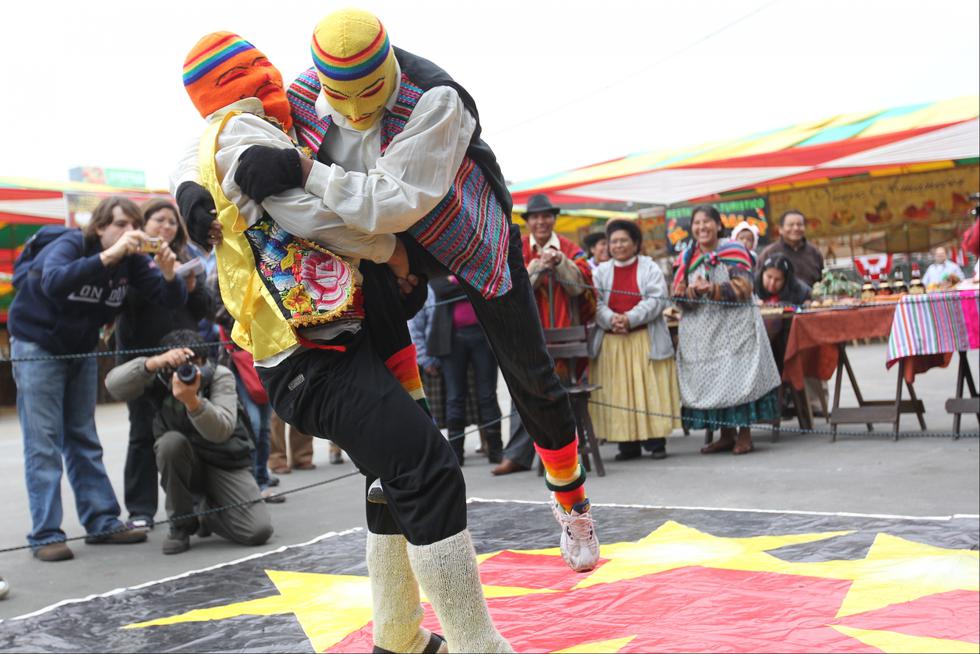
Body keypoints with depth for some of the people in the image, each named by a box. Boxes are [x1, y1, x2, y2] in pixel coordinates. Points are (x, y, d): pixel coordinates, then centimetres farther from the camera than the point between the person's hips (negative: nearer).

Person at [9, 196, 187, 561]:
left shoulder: (131, 261, -7)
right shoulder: (71, 244, -22)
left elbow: (173, 300, -12)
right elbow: (54, 283, -44)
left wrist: (168, 273, -33)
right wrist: (108, 256, -51)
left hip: (81, 350, 6)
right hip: (37, 346, -5)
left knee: (84, 441, 9)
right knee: (43, 442, -7)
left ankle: (102, 523, 12)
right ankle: (45, 535, -6)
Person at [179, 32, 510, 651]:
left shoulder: (216, 149, 24)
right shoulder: (242, 131, -7)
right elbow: (317, 214, -14)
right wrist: (387, 246, 4)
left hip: (326, 346, 11)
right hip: (317, 354, -11)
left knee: (399, 475, 18)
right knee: (429, 472, -18)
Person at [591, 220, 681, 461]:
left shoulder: (650, 268, 6)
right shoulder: (601, 271, 13)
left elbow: (657, 300, -7)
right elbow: (595, 303, 2)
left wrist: (630, 319, -18)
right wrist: (611, 319, -18)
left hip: (645, 341, -2)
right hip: (612, 343, 2)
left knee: (649, 391, -3)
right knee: (618, 393, 1)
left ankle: (656, 441, 4)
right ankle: (627, 443, 7)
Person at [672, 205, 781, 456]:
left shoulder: (734, 251, 1)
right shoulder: (686, 258, 11)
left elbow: (744, 287, -9)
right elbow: (678, 295, 5)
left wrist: (712, 289, -22)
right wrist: (692, 291, -18)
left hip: (734, 327, -3)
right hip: (701, 333, 4)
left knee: (738, 378, -6)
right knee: (710, 380, 3)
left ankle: (744, 433, 2)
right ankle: (726, 435, 13)